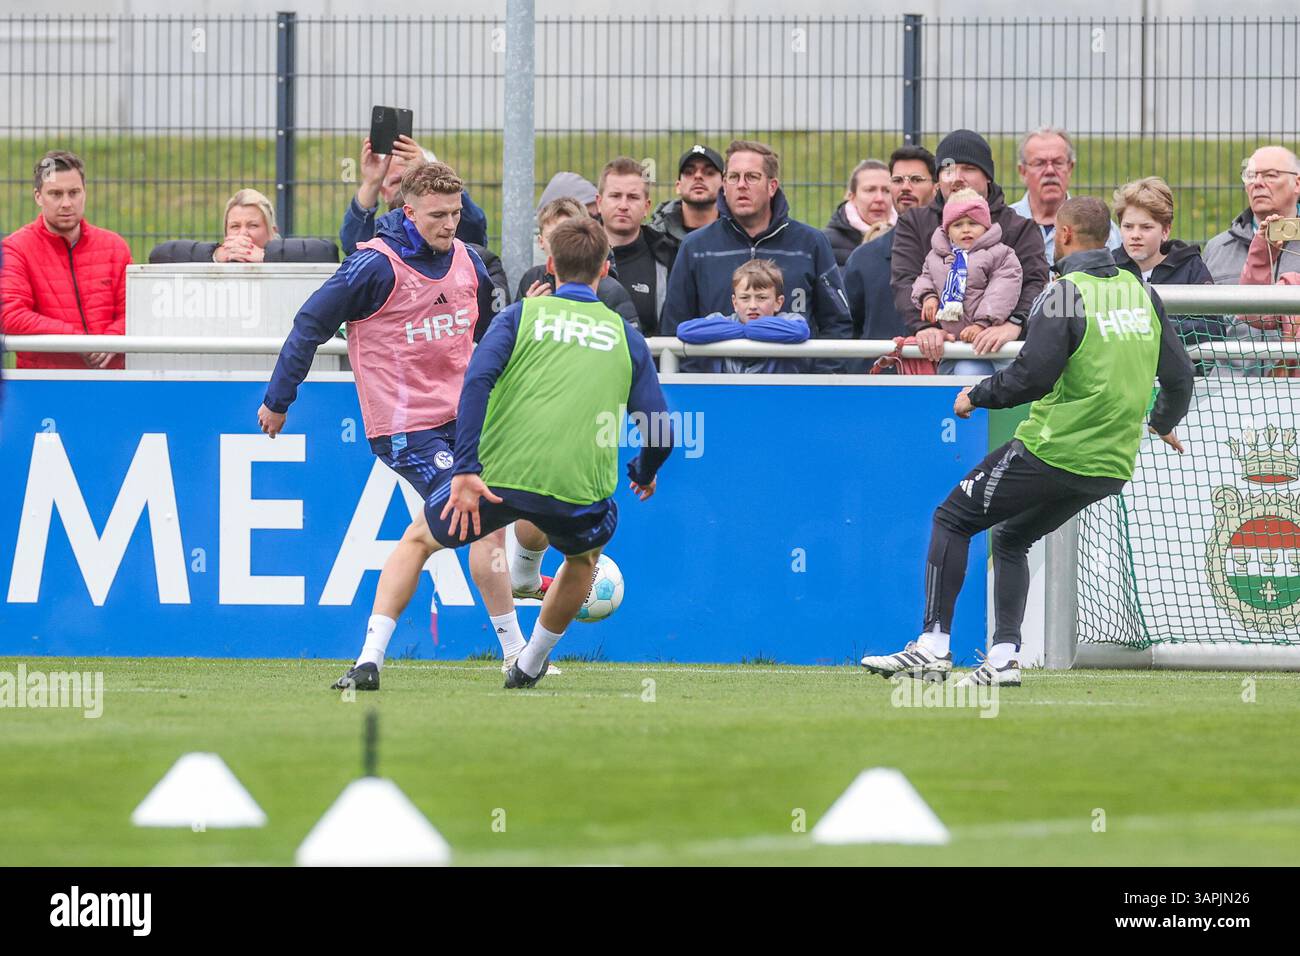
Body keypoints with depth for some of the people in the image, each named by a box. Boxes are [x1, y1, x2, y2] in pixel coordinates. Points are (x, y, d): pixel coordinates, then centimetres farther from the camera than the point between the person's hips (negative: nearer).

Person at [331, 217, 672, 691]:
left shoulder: (521, 315, 9)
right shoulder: (626, 337, 14)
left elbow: (477, 380, -8)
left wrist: (466, 469, -12)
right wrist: (645, 472, 33)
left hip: (500, 475, -1)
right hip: (580, 488, 1)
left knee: (418, 540, 22)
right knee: (585, 553, 37)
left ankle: (370, 659, 7)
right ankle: (529, 666, 42)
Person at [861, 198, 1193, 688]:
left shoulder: (1065, 294, -12)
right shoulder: (1141, 293, 8)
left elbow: (1031, 376, -18)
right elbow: (1179, 376, 12)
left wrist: (976, 396, -1)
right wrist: (1163, 423, 33)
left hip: (1053, 452, -7)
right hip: (1112, 466, 7)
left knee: (952, 520, 6)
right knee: (1010, 539, 24)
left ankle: (933, 646, -1)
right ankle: (1005, 657, 12)